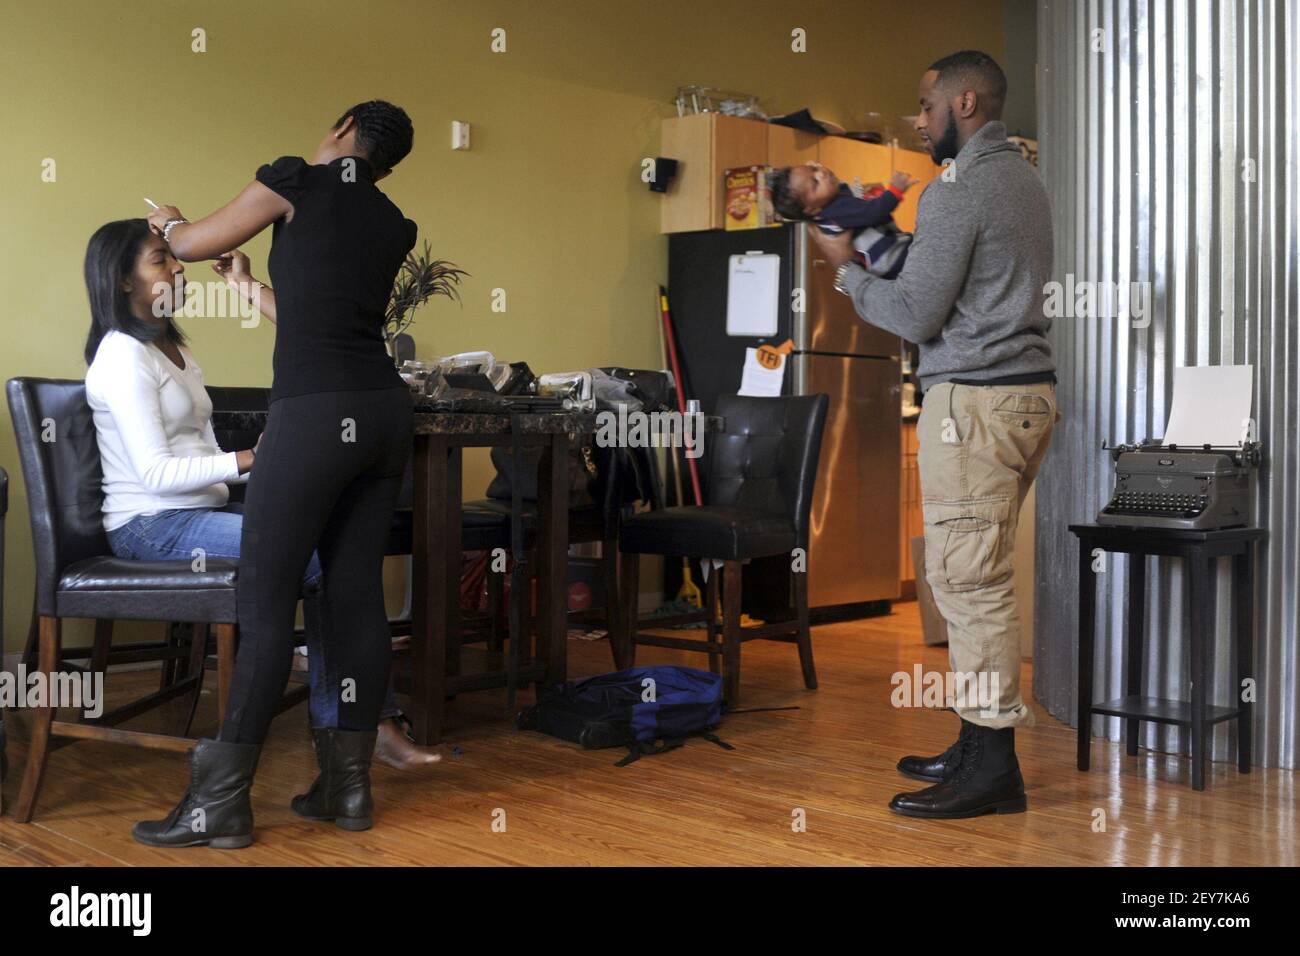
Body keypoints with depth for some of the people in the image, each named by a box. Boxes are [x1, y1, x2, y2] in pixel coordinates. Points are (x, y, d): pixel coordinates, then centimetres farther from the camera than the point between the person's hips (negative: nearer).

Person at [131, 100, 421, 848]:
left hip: (316, 413, -6)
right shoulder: (394, 226, 19)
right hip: (384, 412, 7)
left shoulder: (299, 178, 2)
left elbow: (191, 245, 12)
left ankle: (223, 801, 0)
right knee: (357, 594, 8)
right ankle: (349, 785, 13)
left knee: (265, 598, -4)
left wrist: (167, 221, 35)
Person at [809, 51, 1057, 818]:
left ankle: (993, 768, -2)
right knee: (981, 579, 12)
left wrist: (847, 268, 3)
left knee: (970, 580, -6)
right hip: (1029, 390, 10)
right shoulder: (1026, 179, 18)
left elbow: (917, 316, -12)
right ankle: (983, 745, 17)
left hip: (976, 401, -10)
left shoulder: (959, 191, -12)